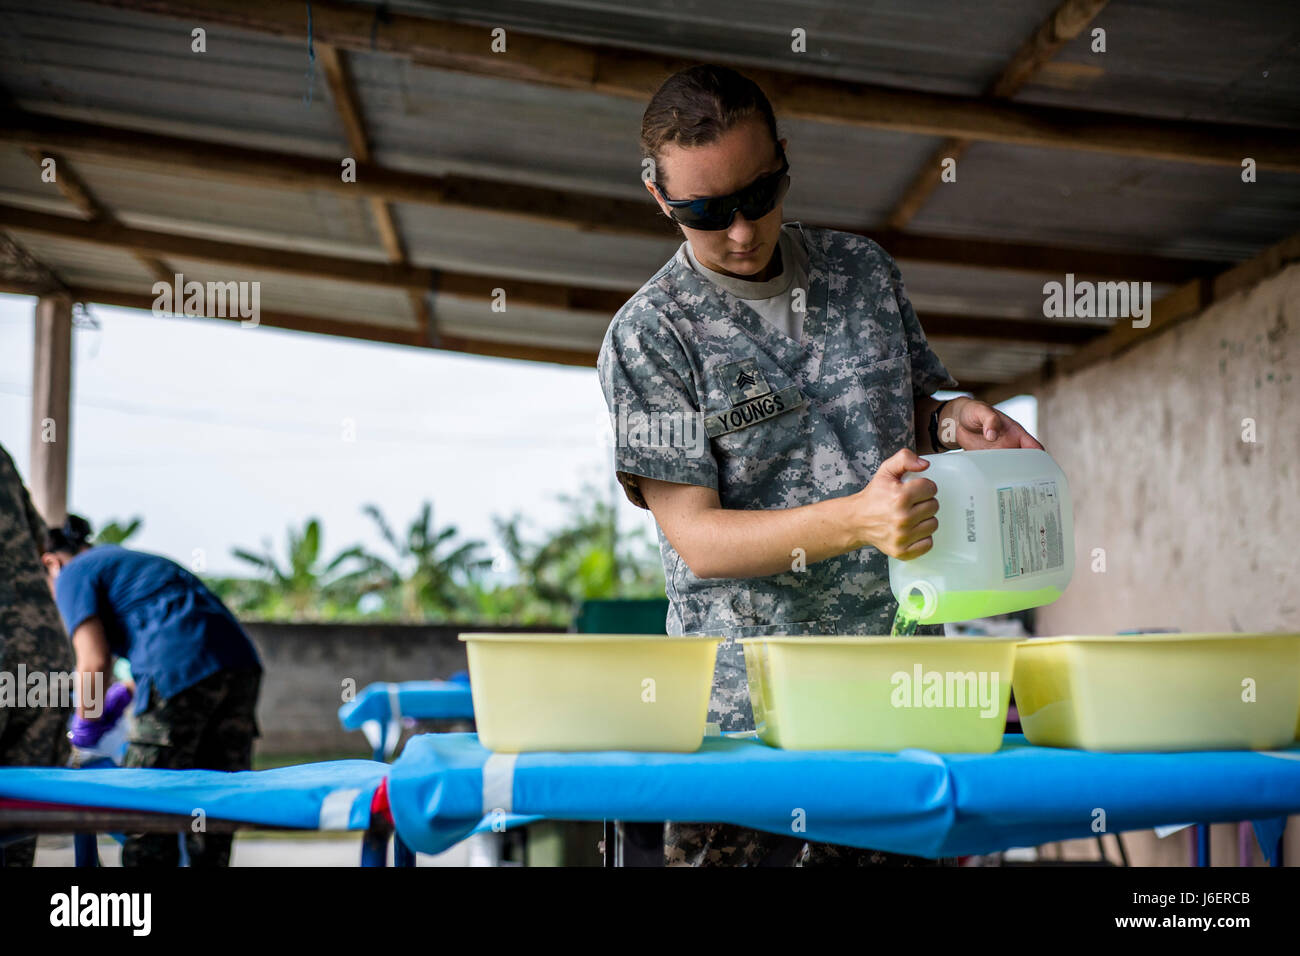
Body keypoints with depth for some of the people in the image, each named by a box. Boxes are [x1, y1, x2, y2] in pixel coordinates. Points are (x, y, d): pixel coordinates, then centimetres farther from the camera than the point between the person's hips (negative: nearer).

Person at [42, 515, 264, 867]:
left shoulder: (73, 575, 11)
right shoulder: (133, 559, 34)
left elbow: (95, 661, -1)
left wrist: (82, 728, 13)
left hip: (181, 672, -8)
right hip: (241, 663, 8)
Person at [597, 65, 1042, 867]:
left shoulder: (865, 270, 8)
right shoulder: (649, 334, -6)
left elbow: (921, 399, 22)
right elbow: (696, 537, -12)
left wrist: (953, 421, -3)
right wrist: (854, 520, -26)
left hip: (900, 678, 4)